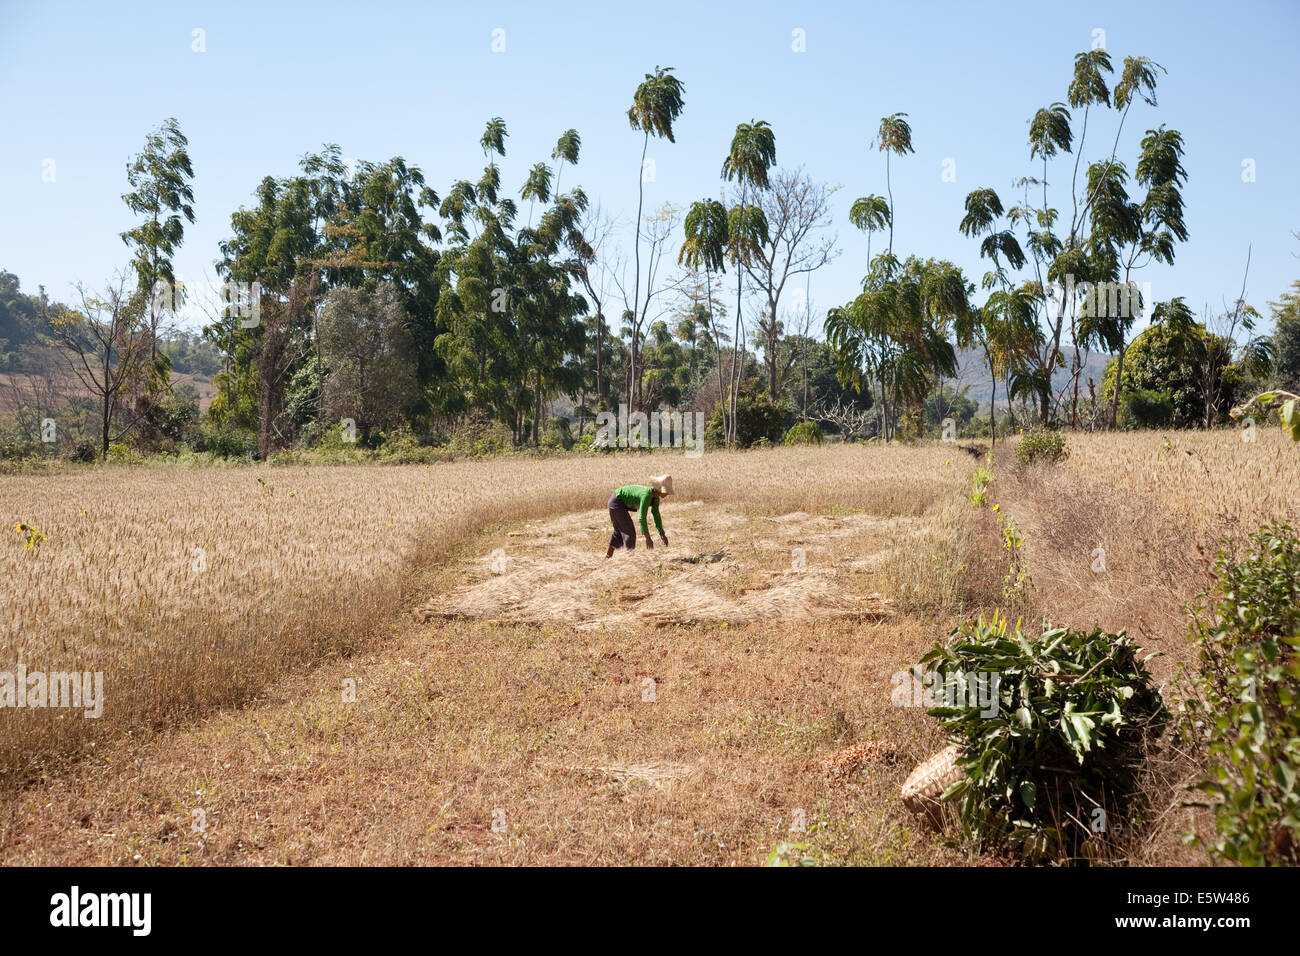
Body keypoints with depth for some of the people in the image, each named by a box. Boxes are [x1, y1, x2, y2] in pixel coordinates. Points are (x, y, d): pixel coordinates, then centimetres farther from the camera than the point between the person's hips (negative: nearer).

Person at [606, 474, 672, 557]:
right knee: (629, 531, -11)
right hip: (616, 501, -10)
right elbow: (642, 518, -35)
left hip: (621, 503, 10)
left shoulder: (655, 496, -4)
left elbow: (656, 516, 4)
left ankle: (609, 554, 38)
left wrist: (662, 534, 1)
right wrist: (647, 538, -35)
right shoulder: (647, 495, -32)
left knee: (619, 530, 23)